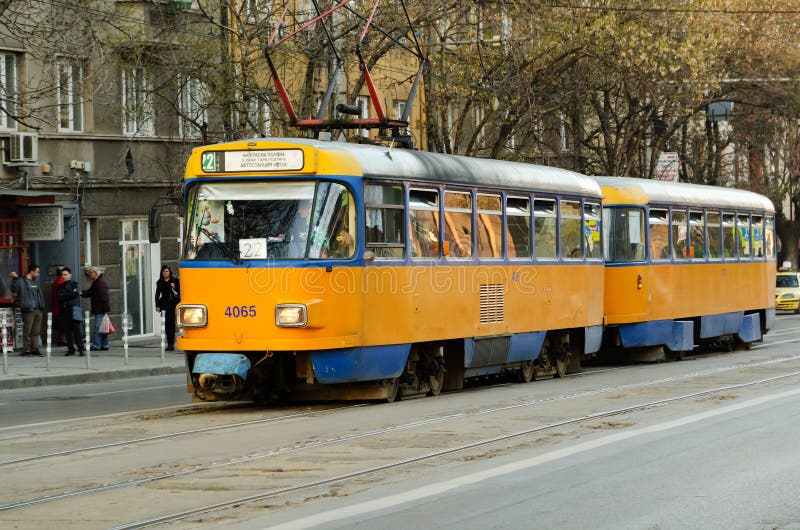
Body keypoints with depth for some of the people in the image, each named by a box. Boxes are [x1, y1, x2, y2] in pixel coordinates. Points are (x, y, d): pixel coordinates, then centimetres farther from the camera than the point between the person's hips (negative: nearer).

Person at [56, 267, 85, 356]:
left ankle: (81, 349, -10)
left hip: (74, 310, -5)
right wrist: (71, 294, -8)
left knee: (77, 331, -10)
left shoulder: (75, 284, 5)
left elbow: (76, 293, -13)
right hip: (64, 310, 5)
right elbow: (58, 297, 3)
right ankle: (70, 349, 11)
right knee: (67, 331, 3)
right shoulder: (61, 286, 17)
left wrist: (64, 296, -6)